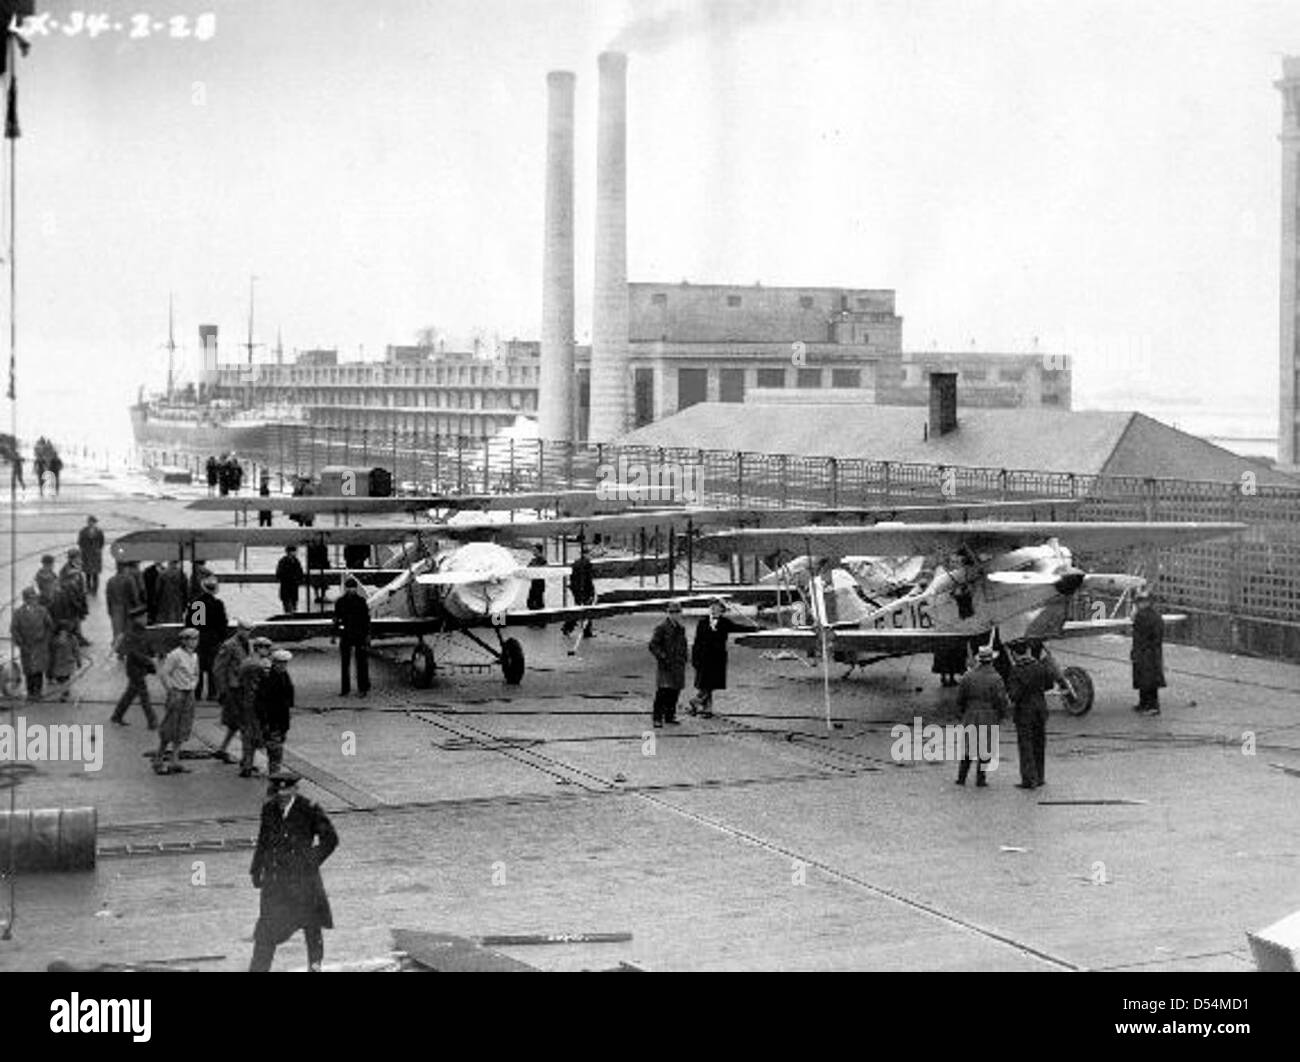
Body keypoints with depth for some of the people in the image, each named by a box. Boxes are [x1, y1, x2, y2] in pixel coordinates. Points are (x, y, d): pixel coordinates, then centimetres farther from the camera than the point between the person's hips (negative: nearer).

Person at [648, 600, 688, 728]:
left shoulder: (681, 628, 14)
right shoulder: (662, 627, -8)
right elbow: (653, 645, -11)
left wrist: (684, 659, 15)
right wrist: (663, 658, -17)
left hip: (678, 666, 7)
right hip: (665, 665, -7)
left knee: (674, 693, 8)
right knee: (662, 692, -12)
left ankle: (669, 717, 17)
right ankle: (658, 719, -8)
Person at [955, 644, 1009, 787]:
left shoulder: (968, 676, -4)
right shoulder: (996, 679, -12)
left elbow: (960, 697, 0)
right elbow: (1001, 700, -11)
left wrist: (960, 714, 13)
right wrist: (1001, 715, 7)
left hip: (971, 715, 2)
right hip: (989, 717, -2)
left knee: (968, 746, 14)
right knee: (985, 748, 8)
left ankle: (961, 777, 10)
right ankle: (980, 779, 8)